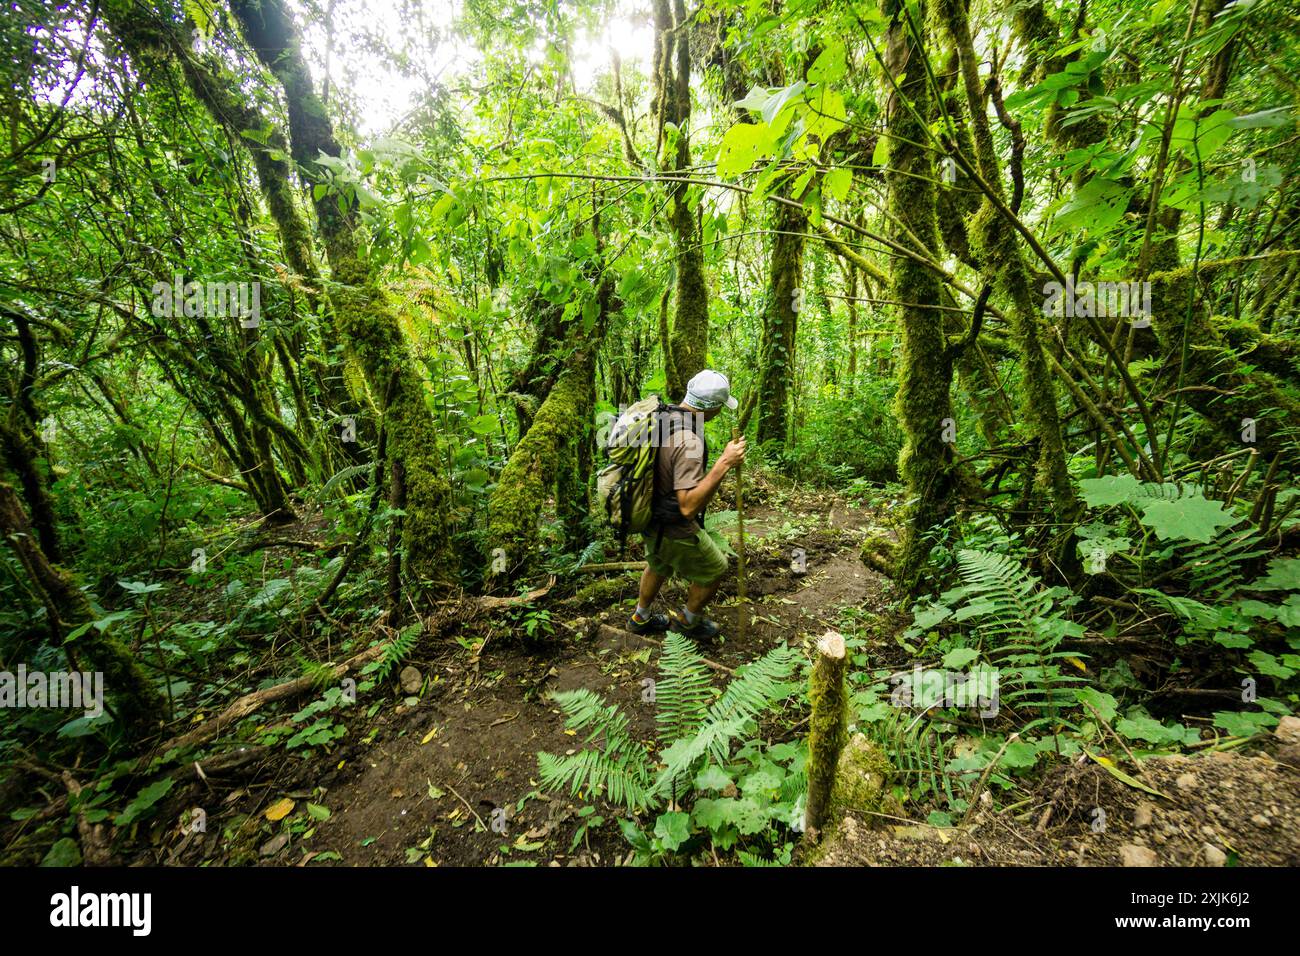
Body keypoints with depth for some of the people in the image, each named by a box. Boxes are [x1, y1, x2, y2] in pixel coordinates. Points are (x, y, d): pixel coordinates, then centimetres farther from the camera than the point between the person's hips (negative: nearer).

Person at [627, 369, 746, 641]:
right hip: (673, 530, -8)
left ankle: (641, 618, 54)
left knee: (658, 566, 33)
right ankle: (686, 619, 37)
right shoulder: (688, 441, -33)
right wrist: (724, 464, -36)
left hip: (649, 517, 8)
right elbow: (688, 507, -36)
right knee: (715, 569, 17)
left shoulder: (661, 416, -6)